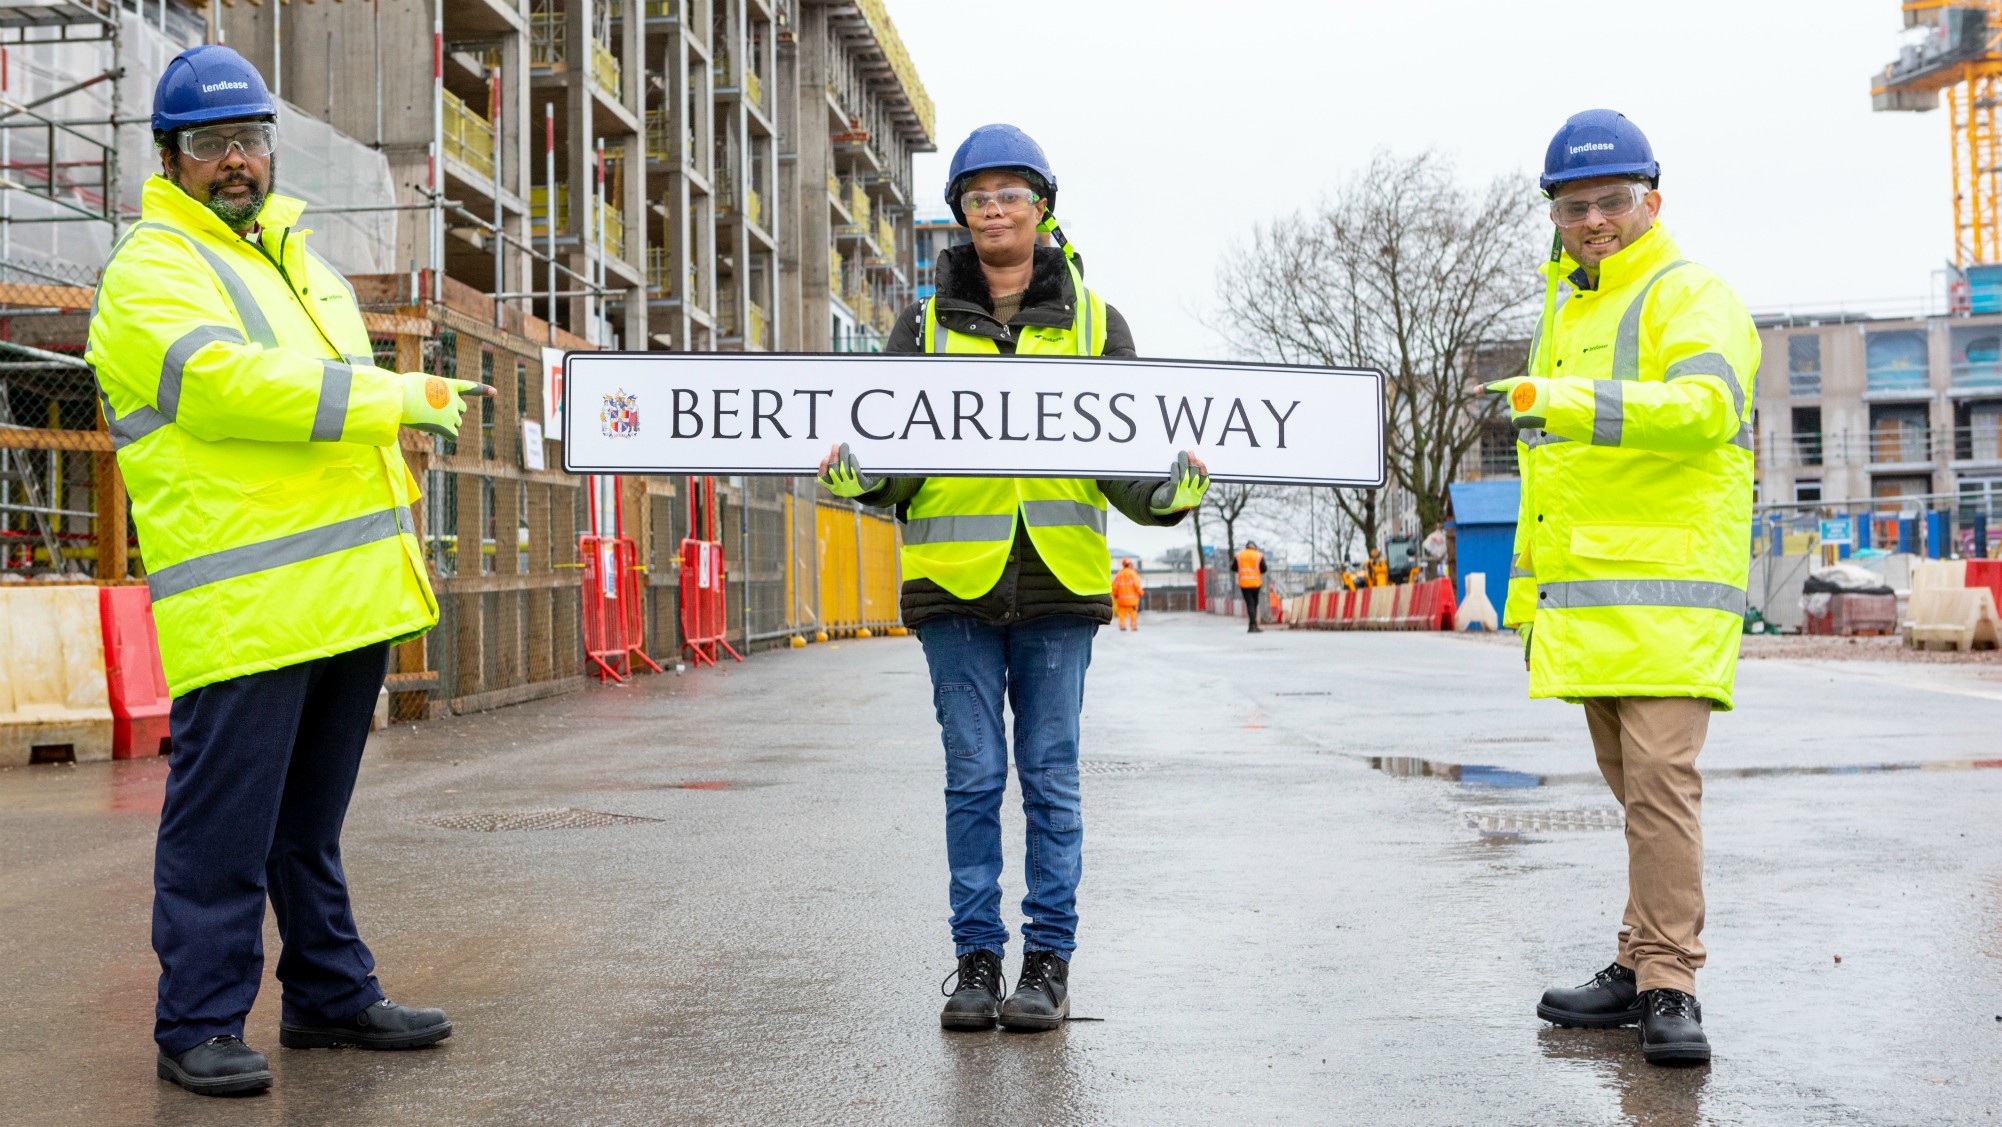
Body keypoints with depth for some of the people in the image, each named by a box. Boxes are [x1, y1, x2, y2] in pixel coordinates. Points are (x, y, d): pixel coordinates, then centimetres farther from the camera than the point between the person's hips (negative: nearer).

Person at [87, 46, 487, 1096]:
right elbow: (234, 385, -21)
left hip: (346, 591, 8)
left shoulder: (296, 254, 22)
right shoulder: (150, 271, -6)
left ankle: (330, 992, 26)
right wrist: (401, 399, -19)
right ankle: (199, 1025, 7)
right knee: (223, 823, -3)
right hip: (241, 604, -8)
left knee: (309, 816, 17)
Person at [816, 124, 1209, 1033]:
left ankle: (1049, 960, 11)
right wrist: (854, 475, -16)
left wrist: (1171, 488, -15)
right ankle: (976, 958, 12)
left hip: (1059, 580, 0)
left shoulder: (1093, 323, 11)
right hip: (955, 579, 0)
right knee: (973, 776, 3)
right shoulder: (926, 324, 11)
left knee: (1050, 777, 3)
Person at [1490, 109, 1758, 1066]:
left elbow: (1706, 404, -27)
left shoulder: (1692, 297, -5)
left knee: (1661, 782, -14)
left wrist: (1575, 402, -40)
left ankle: (1669, 987, -9)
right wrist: (1526, 590, 27)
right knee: (1637, 789, 13)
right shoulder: (1566, 313, 21)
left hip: (1668, 593, -8)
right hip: (1586, 602, 8)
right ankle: (1641, 970, 20)